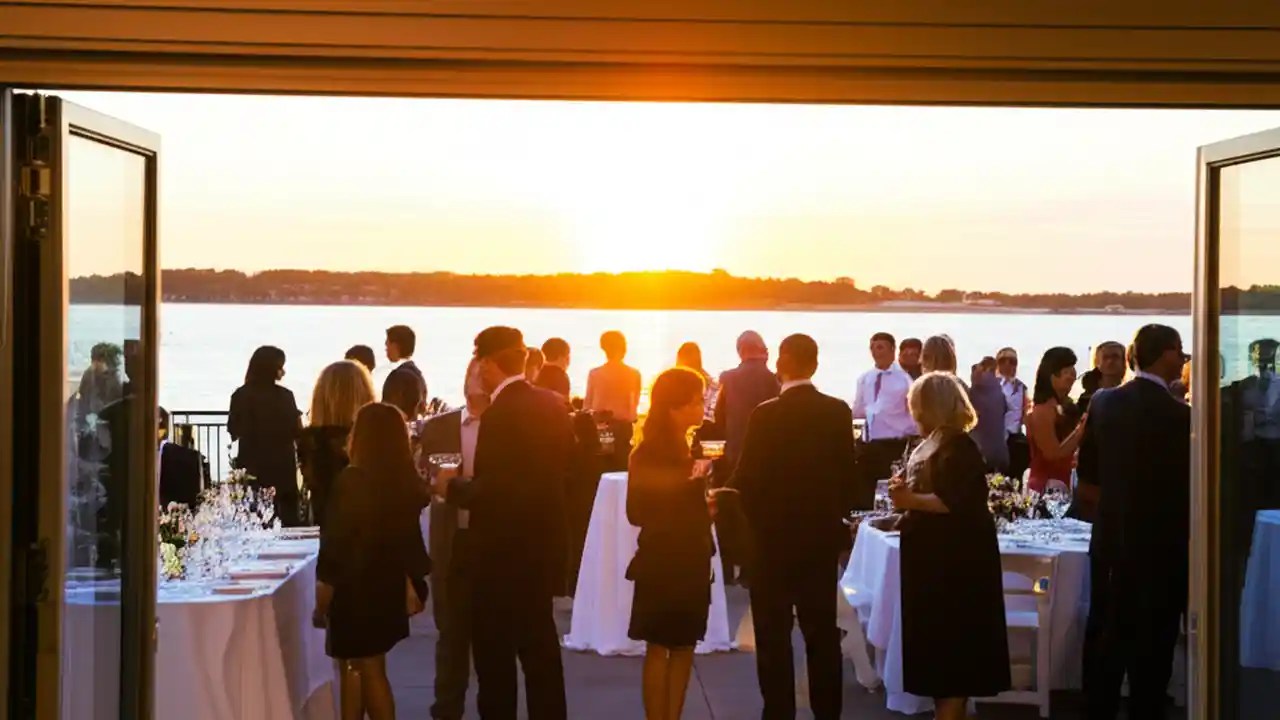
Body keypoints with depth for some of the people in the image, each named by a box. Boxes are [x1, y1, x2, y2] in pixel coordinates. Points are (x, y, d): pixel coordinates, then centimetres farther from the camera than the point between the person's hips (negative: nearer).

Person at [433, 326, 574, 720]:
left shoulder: (501, 413, -21)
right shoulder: (553, 404, 4)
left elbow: (491, 491, -26)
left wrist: (452, 486, -9)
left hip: (505, 550, -8)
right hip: (543, 541, 8)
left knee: (495, 651, 4)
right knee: (540, 643, 18)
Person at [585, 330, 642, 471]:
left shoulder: (594, 373, -6)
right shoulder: (634, 375, -3)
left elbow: (587, 404, 2)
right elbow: (635, 404, 7)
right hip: (624, 427, 1)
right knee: (621, 468, 6)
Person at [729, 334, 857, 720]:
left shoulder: (767, 414, -14)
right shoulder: (838, 412, -1)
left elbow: (746, 479, -12)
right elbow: (848, 474, 4)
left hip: (774, 537, -4)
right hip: (823, 535, 4)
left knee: (775, 635, 4)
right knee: (822, 631, 12)